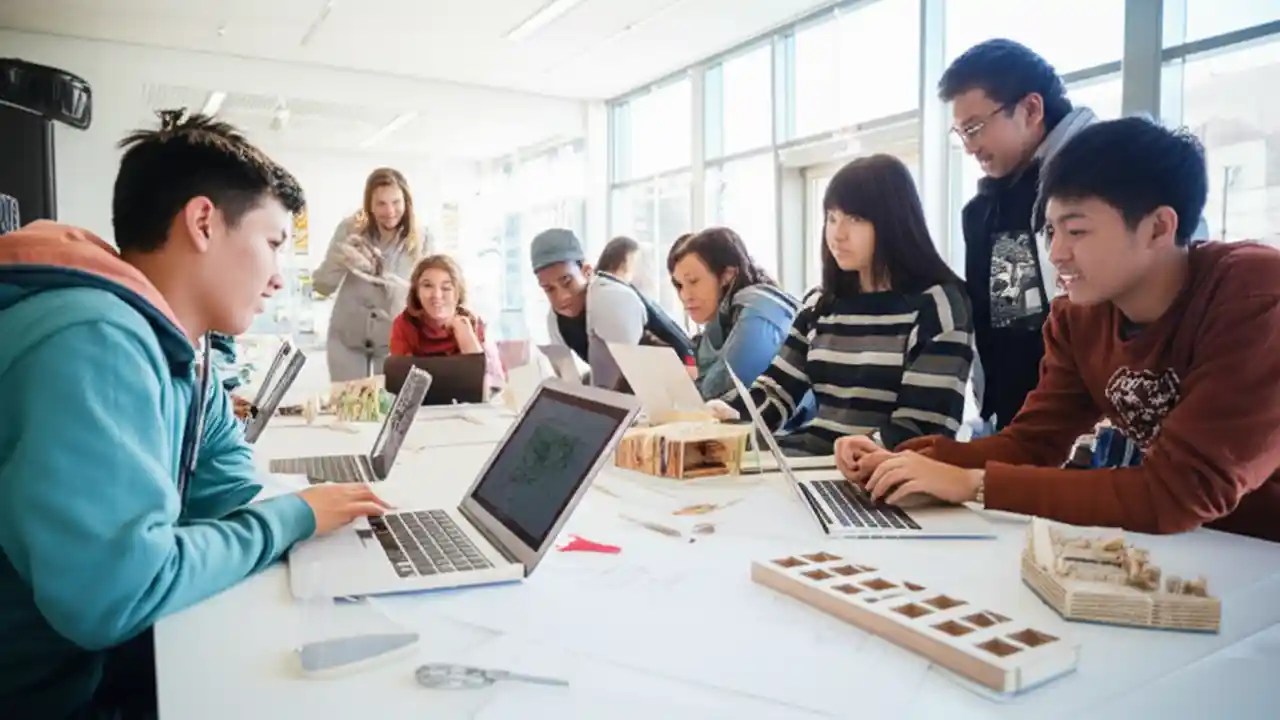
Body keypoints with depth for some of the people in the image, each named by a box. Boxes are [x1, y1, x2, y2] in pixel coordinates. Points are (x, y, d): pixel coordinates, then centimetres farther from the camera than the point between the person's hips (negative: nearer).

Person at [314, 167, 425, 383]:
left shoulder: (418, 241, -8)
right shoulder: (350, 229, -7)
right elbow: (321, 286, -6)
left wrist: (381, 274, -29)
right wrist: (340, 258, -25)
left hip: (393, 340, 0)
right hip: (346, 338, 0)